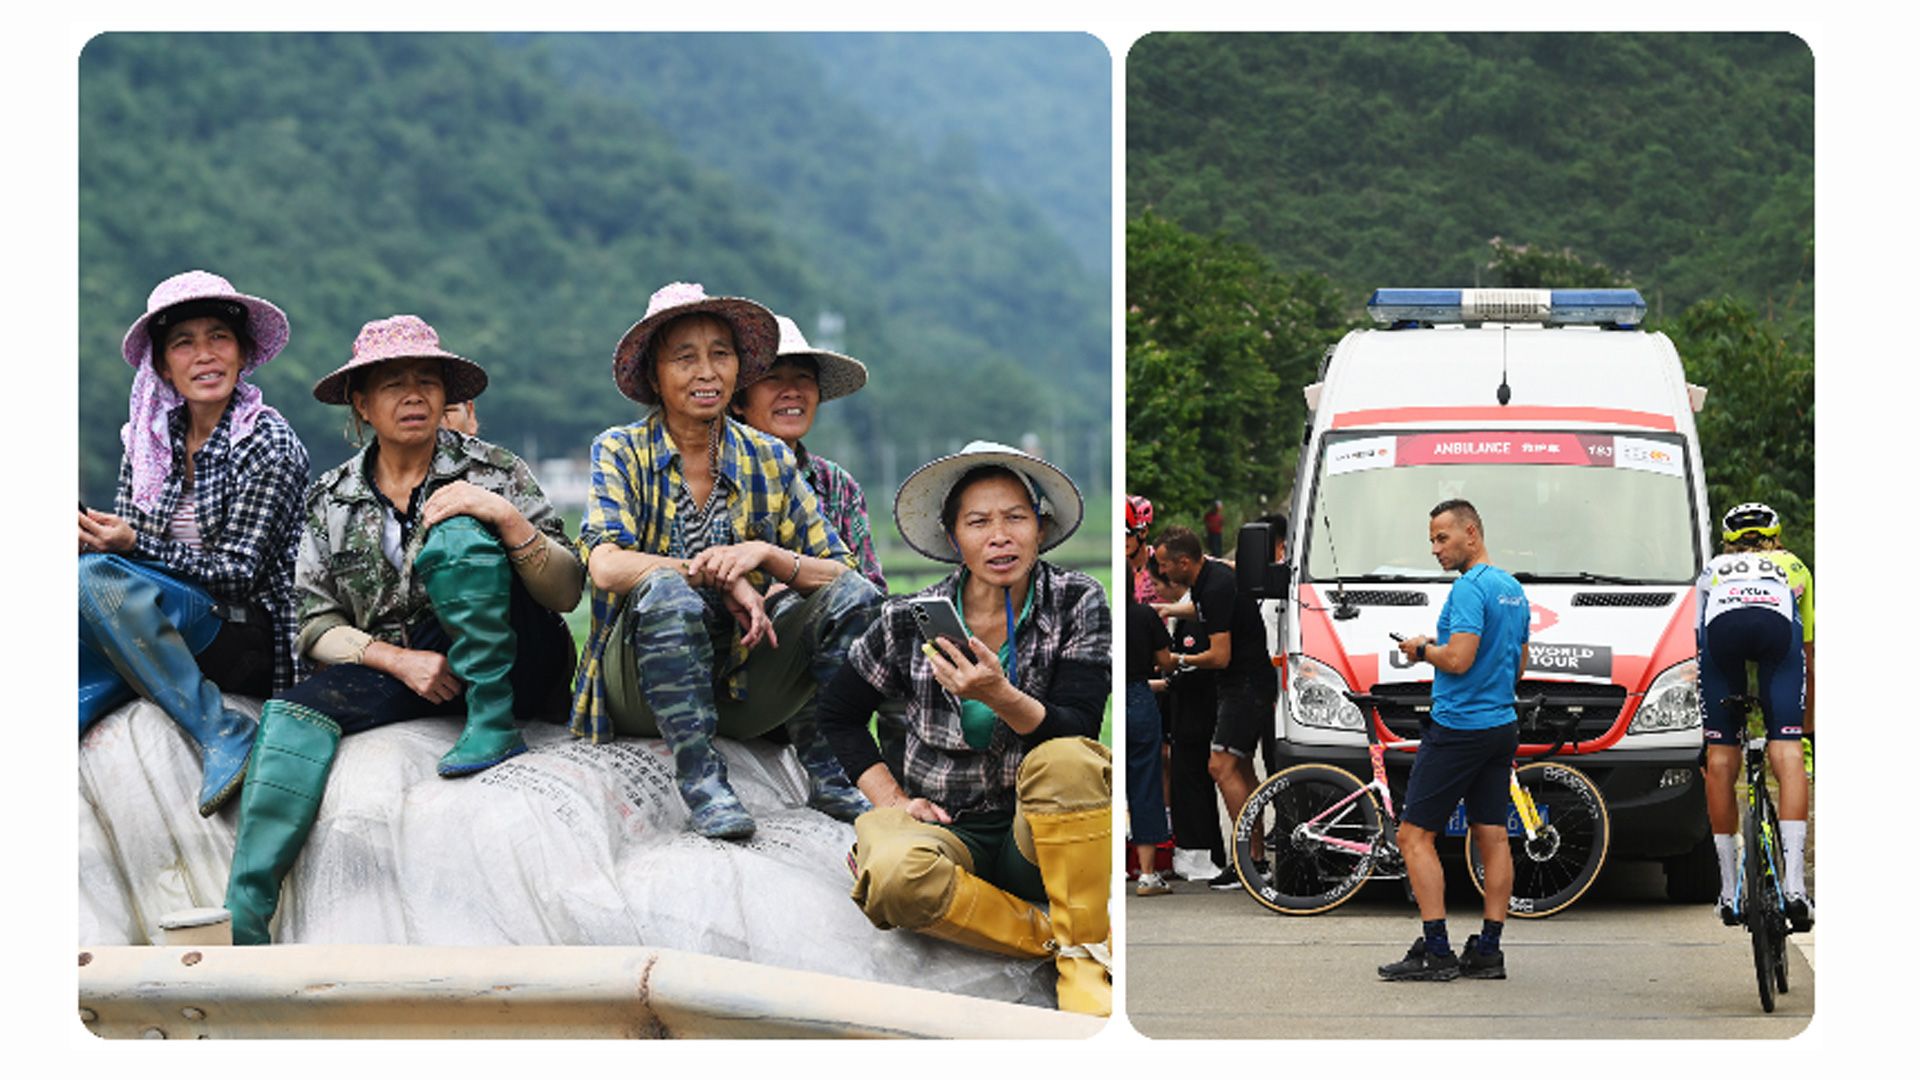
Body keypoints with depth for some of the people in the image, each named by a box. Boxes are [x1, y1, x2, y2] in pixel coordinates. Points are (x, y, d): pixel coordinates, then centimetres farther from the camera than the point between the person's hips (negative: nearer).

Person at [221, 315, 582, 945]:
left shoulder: (492, 473, 3)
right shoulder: (332, 501, 11)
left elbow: (566, 592, -4)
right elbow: (316, 626, 5)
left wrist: (506, 516, -22)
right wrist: (398, 659, -13)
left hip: (514, 670, -2)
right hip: (395, 673, 2)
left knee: (454, 535, -25)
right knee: (296, 711, -26)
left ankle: (495, 722, -22)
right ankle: (243, 918, -38)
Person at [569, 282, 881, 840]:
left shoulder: (768, 460, 6)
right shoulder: (621, 452, -2)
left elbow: (837, 573, -2)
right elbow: (606, 566, -19)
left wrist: (764, 554, -21)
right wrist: (724, 576, -25)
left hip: (741, 686, 3)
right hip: (639, 688, -3)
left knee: (854, 595, -17)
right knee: (666, 589, -34)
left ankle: (828, 772, -16)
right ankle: (698, 778, -31)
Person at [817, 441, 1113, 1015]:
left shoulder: (1076, 603, -4)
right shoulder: (911, 620, -2)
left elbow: (1077, 731, -14)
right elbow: (839, 714, 14)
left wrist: (1000, 697, -32)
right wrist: (891, 799, 0)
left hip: (1041, 839, 0)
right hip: (948, 829, 0)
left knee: (1065, 760, -35)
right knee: (894, 877, -36)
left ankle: (1084, 953, -21)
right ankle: (1055, 937, -17)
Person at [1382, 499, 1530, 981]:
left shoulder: (1469, 588, -15)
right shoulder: (1513, 589, 15)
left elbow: (1458, 660, -24)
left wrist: (1423, 649, -4)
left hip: (1458, 728, -9)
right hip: (1502, 725, 9)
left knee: (1415, 834, -5)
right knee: (1492, 837, 8)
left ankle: (1435, 950, -10)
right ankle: (1487, 951, 8)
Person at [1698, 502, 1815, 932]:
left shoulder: (1712, 571, 41)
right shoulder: (1793, 568, 41)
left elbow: (1701, 642, 44)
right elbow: (1809, 656, 46)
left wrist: (1706, 722, 52)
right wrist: (1810, 723, 56)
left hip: (1722, 623, 0)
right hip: (1777, 623, 0)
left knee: (1721, 760, 9)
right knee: (1786, 755, -1)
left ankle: (1729, 892, 13)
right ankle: (1795, 884, -15)